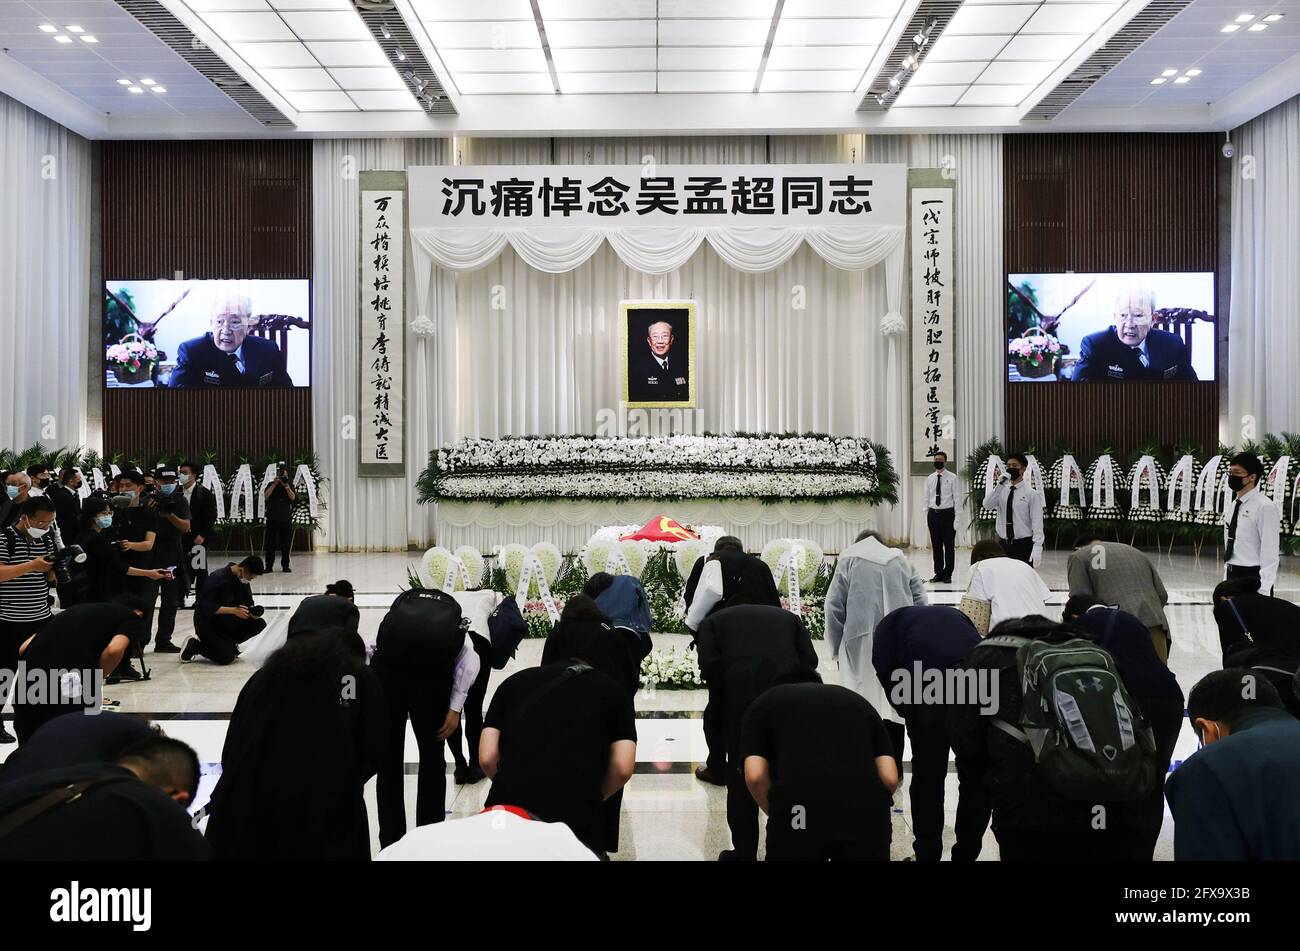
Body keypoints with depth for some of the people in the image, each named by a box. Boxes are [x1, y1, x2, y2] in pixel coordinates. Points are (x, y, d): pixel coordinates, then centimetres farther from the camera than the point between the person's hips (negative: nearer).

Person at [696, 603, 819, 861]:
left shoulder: (714, 620, 23)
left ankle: (744, 853, 17)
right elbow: (810, 660, 12)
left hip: (743, 693, -2)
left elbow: (709, 664, 3)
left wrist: (719, 710, 12)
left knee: (742, 778, 11)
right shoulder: (787, 616, 29)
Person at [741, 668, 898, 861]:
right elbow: (890, 778, 16)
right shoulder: (857, 701, 30)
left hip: (799, 819, -2)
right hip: (866, 812, 2)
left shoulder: (764, 703, 24)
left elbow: (755, 777, 7)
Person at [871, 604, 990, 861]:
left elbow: (884, 665, 8)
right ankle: (966, 855, 26)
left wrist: (905, 708, 17)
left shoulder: (891, 622, 28)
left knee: (927, 777, 12)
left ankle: (928, 855, 19)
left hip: (930, 685, -3)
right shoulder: (954, 614, 39)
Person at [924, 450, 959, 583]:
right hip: (933, 514, 4)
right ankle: (938, 573, 18)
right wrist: (927, 516, 6)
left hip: (947, 513, -3)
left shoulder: (952, 477, -1)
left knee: (949, 546, 2)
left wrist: (956, 518, -9)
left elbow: (956, 498, -3)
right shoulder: (929, 478, 9)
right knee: (936, 546, 8)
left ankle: (948, 575, 10)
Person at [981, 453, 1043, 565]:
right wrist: (1000, 484, -18)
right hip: (1003, 544, 4)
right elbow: (987, 505, -10)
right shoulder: (1001, 490, 7)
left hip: (1023, 546, -3)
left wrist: (1037, 548, -16)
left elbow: (1037, 523, -7)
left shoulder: (1031, 493, -4)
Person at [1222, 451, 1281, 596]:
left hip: (1253, 578, -8)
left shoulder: (1265, 507, -12)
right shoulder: (1233, 507, 12)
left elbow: (1270, 553, -15)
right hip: (1232, 575, 8)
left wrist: (1263, 592, -18)